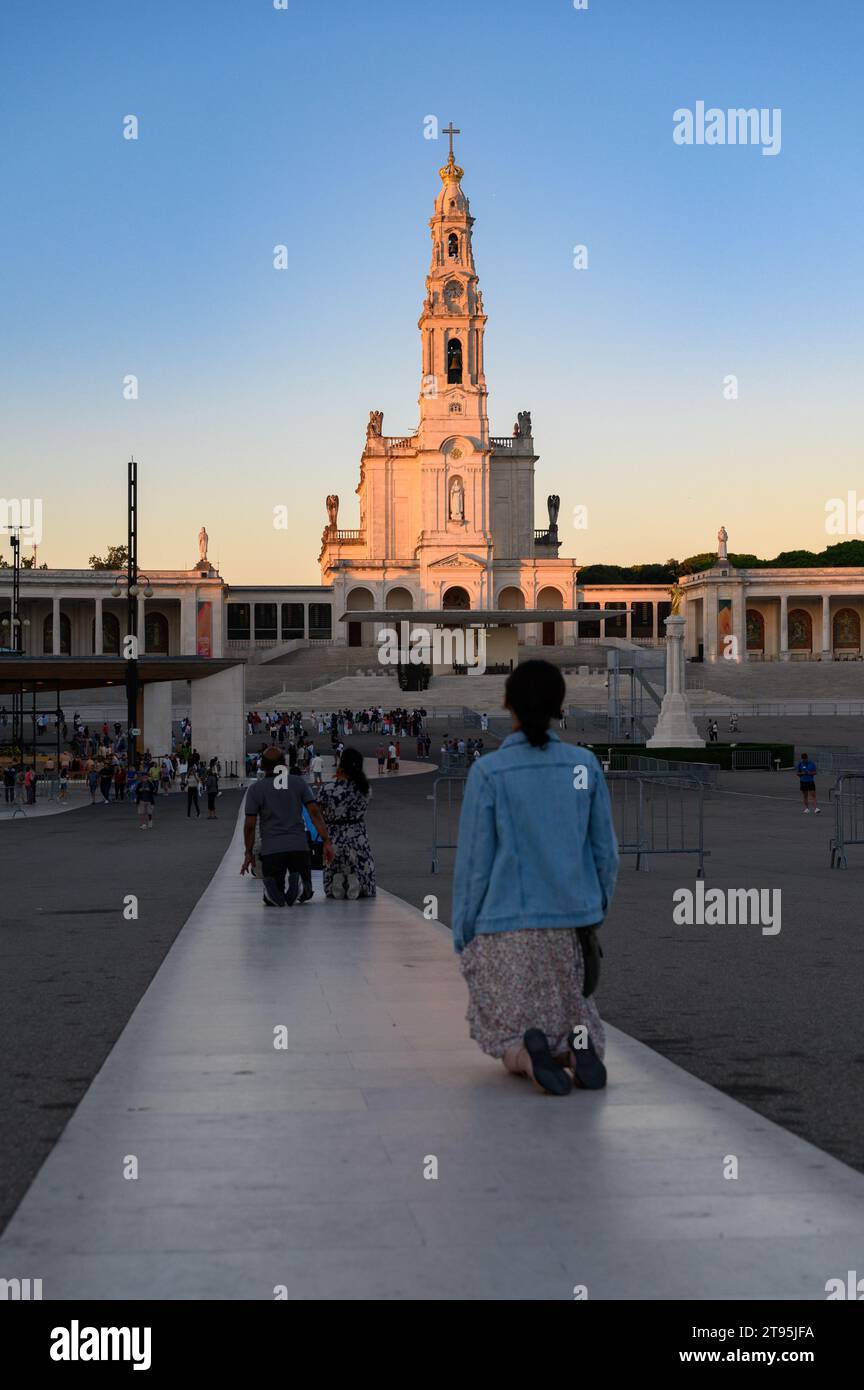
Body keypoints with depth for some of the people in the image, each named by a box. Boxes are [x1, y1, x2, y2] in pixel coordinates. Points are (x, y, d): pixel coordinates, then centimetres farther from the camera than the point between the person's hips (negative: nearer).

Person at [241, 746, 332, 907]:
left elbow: (249, 825, 0)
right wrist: (326, 841, -1)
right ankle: (297, 882, -21)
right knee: (306, 893, 15)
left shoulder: (255, 789, 2)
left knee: (270, 901, 11)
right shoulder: (299, 782, 6)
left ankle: (271, 886, -26)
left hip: (271, 849, -1)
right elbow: (315, 812, -2)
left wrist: (248, 853, 10)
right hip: (299, 846, 1)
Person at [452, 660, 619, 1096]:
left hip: (506, 928, -2)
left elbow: (474, 861, -6)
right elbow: (605, 851, 4)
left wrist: (462, 937, 4)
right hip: (572, 925, 2)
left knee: (508, 1036, 12)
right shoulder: (584, 765, -1)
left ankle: (528, 1055, -23)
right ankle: (577, 1048, -16)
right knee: (572, 1020, 19)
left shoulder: (488, 773, -9)